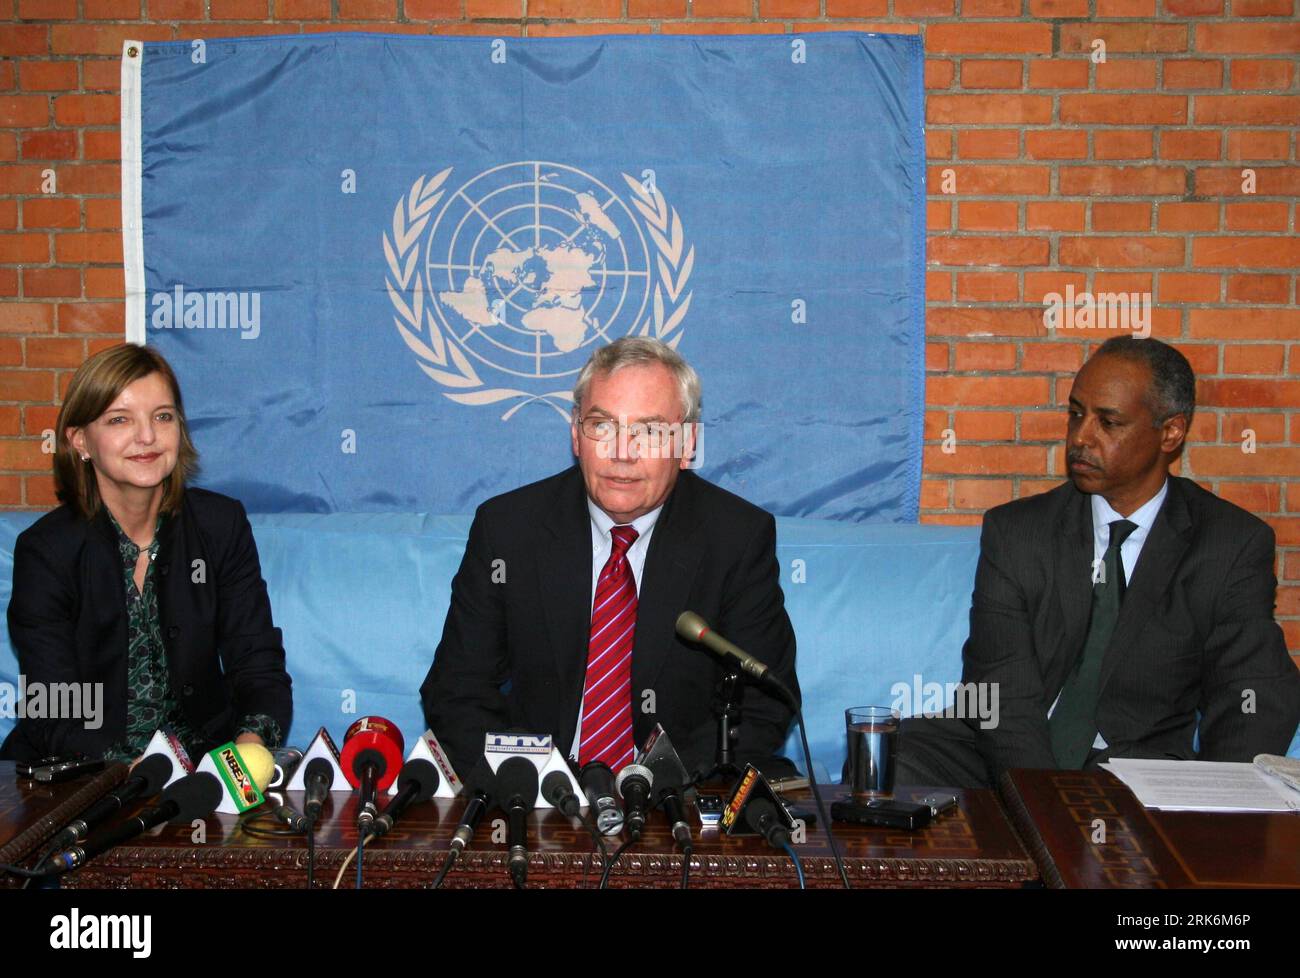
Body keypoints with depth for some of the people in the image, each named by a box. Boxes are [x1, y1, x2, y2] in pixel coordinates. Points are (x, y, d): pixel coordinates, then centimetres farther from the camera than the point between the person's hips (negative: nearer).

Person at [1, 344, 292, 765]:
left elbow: (260, 669, -2)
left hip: (204, 754, 1)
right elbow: (53, 716, -12)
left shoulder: (223, 525, 1)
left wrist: (253, 741, -25)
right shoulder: (45, 550, -7)